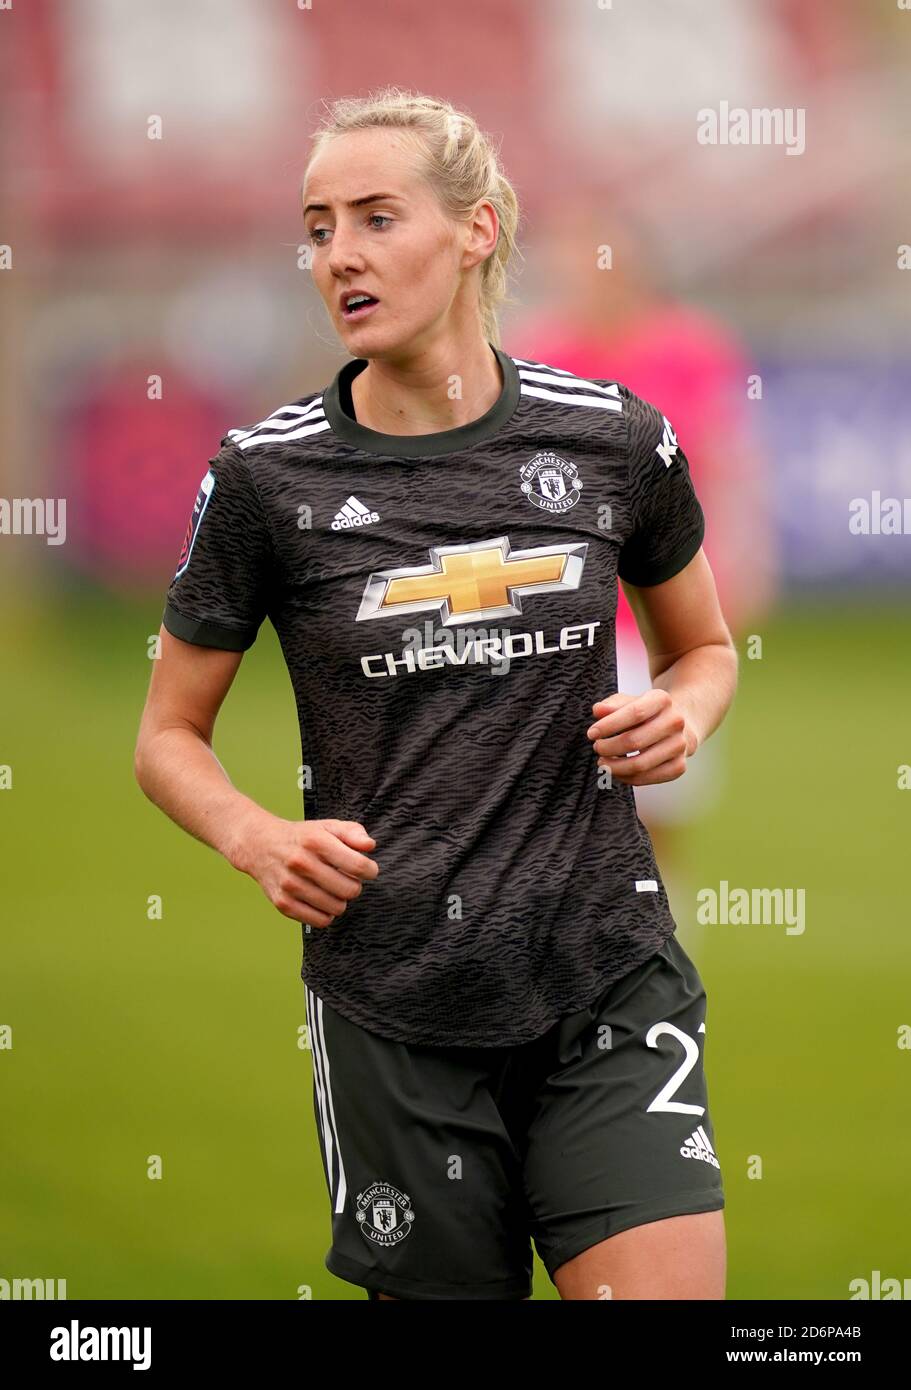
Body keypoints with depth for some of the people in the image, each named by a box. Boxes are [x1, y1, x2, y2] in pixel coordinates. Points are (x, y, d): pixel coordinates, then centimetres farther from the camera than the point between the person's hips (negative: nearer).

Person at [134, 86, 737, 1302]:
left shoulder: (614, 439, 2)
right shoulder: (269, 475, -2)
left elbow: (705, 650, 19)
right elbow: (169, 737, 7)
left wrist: (681, 716, -3)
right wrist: (259, 842, -13)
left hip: (610, 983, 0)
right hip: (396, 1007, 0)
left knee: (669, 1288, -13)